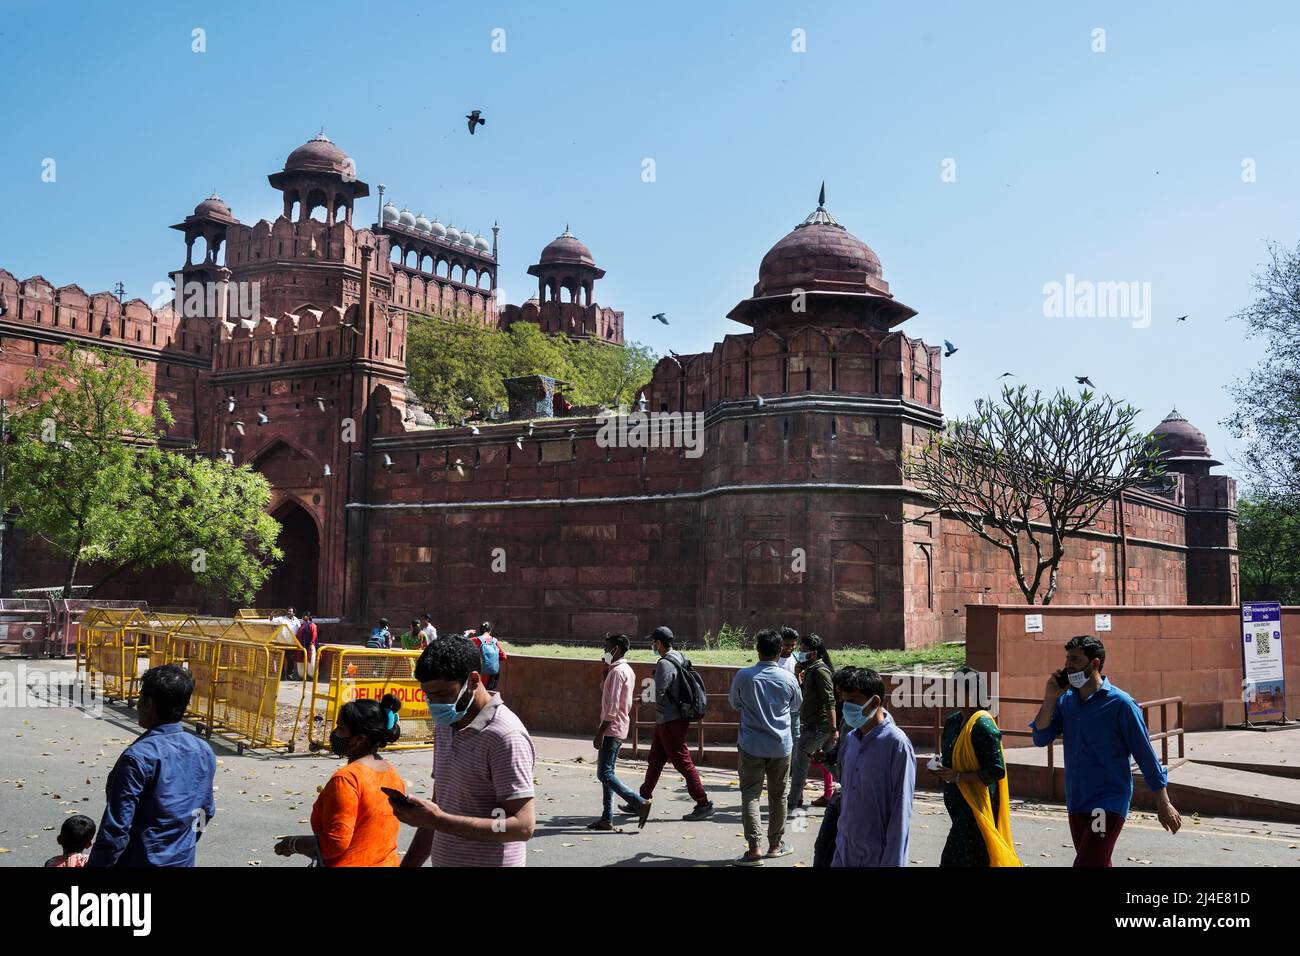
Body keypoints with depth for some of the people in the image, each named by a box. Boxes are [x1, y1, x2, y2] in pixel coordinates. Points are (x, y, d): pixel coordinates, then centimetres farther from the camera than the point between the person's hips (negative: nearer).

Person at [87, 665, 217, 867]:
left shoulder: (138, 757, -20)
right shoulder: (204, 752, 0)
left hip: (140, 861, -6)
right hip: (183, 861, 6)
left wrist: (96, 864, -10)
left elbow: (116, 829, -20)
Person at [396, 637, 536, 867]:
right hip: (442, 860, 7)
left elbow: (523, 826, -23)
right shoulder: (445, 727, 9)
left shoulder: (506, 736, -19)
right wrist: (408, 863, 11)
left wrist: (438, 820, -25)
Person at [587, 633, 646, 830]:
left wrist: (600, 732, -21)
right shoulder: (627, 670, 15)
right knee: (607, 773, 11)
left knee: (605, 774, -9)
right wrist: (606, 671, 15)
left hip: (612, 728, -10)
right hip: (620, 729, 10)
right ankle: (607, 819, 10)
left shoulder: (617, 671, -16)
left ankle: (640, 803, -11)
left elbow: (612, 706, -21)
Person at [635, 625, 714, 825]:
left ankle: (704, 804, 1)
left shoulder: (665, 664, -20)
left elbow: (660, 694, -21)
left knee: (683, 763, -4)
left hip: (671, 722, -10)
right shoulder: (679, 658, 9)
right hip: (665, 721, 10)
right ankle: (643, 799, 25)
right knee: (654, 761, 17)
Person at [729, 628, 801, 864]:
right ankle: (775, 845, 25)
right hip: (780, 746, 2)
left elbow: (734, 704, 7)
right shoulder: (788, 678, -6)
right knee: (778, 795, 14)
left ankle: (754, 849, -10)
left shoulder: (743, 676, -9)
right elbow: (796, 705, 12)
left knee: (750, 795, 0)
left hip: (752, 746, -1)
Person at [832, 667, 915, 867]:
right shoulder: (849, 739, 6)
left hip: (877, 858, -6)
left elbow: (901, 811, -13)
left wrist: (892, 862, -14)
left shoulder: (896, 744, -13)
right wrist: (840, 845, 14)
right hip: (845, 855, 6)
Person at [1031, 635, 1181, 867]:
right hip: (1075, 802, 7)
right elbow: (1040, 739, -1)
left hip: (1108, 803, -6)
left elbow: (1145, 754, -8)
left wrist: (1163, 804, -5)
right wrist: (1050, 699, -11)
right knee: (1097, 864, 17)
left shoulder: (1119, 703, -12)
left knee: (1086, 863, -17)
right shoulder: (1065, 700, 4)